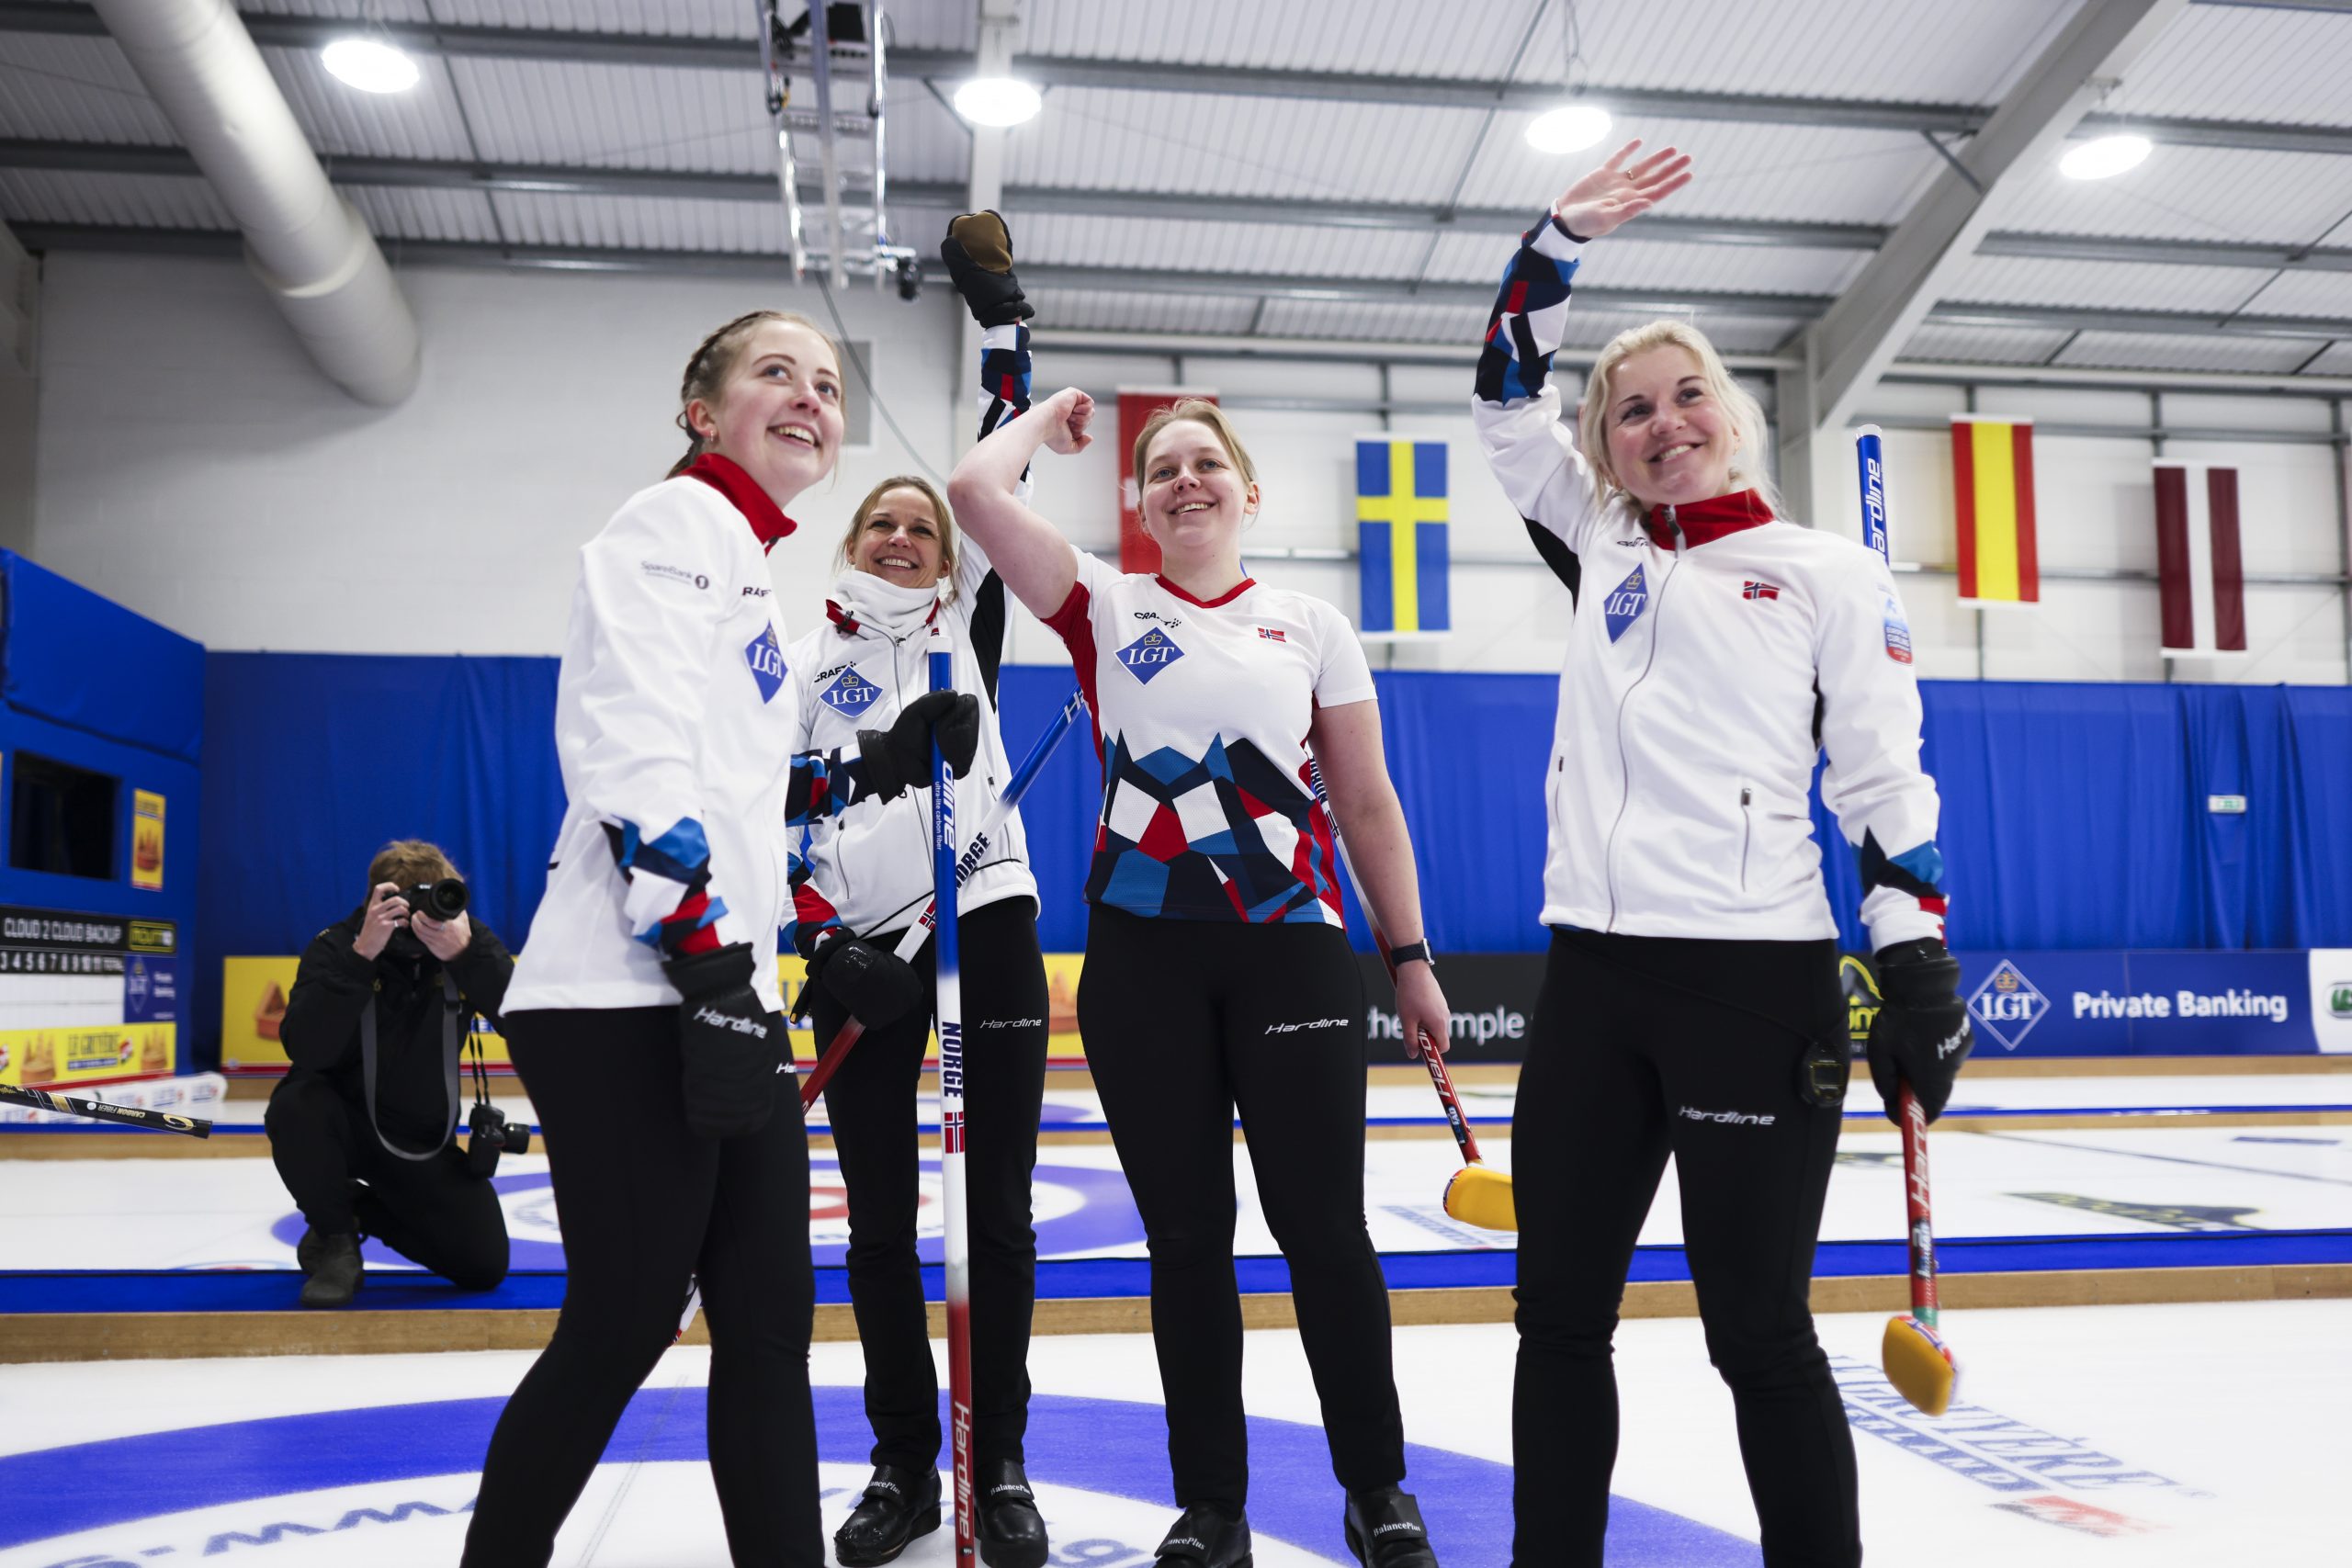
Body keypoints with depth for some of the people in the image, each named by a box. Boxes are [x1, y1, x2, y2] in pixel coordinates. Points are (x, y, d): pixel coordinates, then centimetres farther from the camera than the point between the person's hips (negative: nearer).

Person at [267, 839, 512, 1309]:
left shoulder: (471, 940, -12)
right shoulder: (336, 945, -18)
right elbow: (305, 1049, -34)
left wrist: (466, 955, -40)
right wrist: (361, 953, -42)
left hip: (425, 1138, 2)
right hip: (343, 1124, -2)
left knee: (485, 1265, -9)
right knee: (296, 1103, -37)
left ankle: (360, 1207, 19)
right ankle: (334, 1239, -8)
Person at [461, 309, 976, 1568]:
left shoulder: (748, 565, 23)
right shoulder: (676, 525, -5)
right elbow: (638, 764, -17)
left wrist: (869, 771, 15)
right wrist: (711, 965, -22)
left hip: (721, 993, 9)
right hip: (632, 1003, -9)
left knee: (769, 1318, 9)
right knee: (625, 1323, -1)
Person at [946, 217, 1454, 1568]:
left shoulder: (1312, 627, 9)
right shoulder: (1106, 607, 7)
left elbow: (1369, 806, 9)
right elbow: (977, 492, -7)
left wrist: (1413, 960, 7)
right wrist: (1050, 415, 12)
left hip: (1293, 949, 0)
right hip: (1144, 952, 1)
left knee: (1324, 1228, 2)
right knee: (1188, 1238, 7)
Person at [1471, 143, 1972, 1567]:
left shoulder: (1829, 574, 4)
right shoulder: (1603, 559, 14)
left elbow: (1885, 781, -1)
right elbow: (1510, 400, 16)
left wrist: (1921, 971, -8)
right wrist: (1564, 237, 9)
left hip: (1759, 981, -4)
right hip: (1593, 980, 4)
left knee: (1758, 1329, 2)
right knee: (1561, 1315, 9)